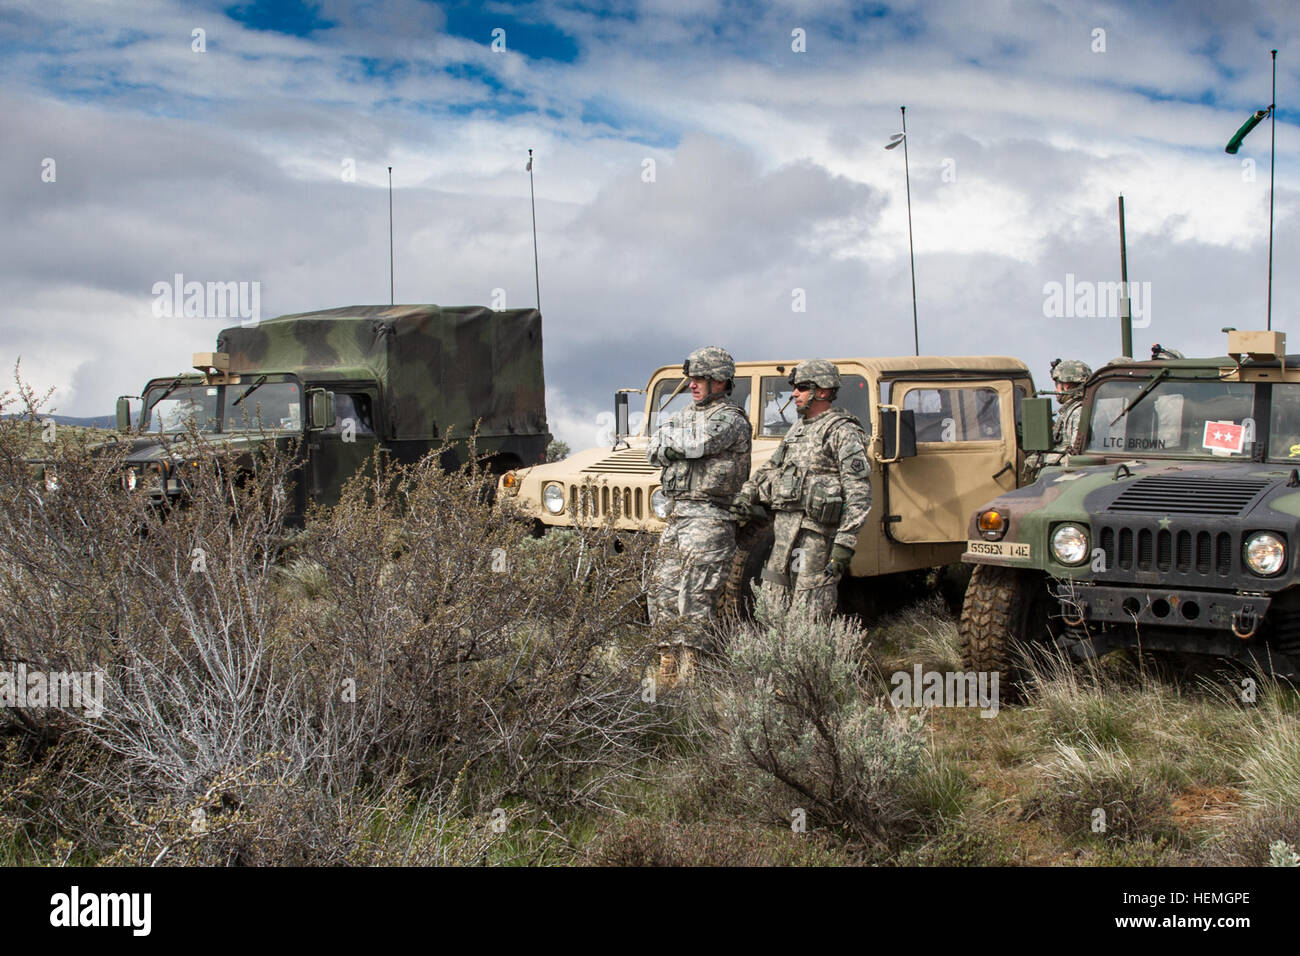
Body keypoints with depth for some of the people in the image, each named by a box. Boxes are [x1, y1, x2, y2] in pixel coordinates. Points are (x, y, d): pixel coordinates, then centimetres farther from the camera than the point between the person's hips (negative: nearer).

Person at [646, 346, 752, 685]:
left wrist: (668, 436, -3)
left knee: (694, 600, -10)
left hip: (708, 520, -9)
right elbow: (653, 452, 8)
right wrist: (685, 445, -8)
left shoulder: (730, 419, -7)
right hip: (676, 516, 9)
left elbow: (696, 444, -22)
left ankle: (691, 678, -7)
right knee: (662, 592, 7)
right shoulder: (685, 415, 18)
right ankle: (667, 673, 14)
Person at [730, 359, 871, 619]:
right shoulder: (797, 429, 18)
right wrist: (747, 494, 7)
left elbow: (859, 494, -14)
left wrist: (845, 543, -20)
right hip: (784, 528, 8)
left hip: (815, 530, -8)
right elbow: (771, 468, 26)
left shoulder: (843, 432, -8)